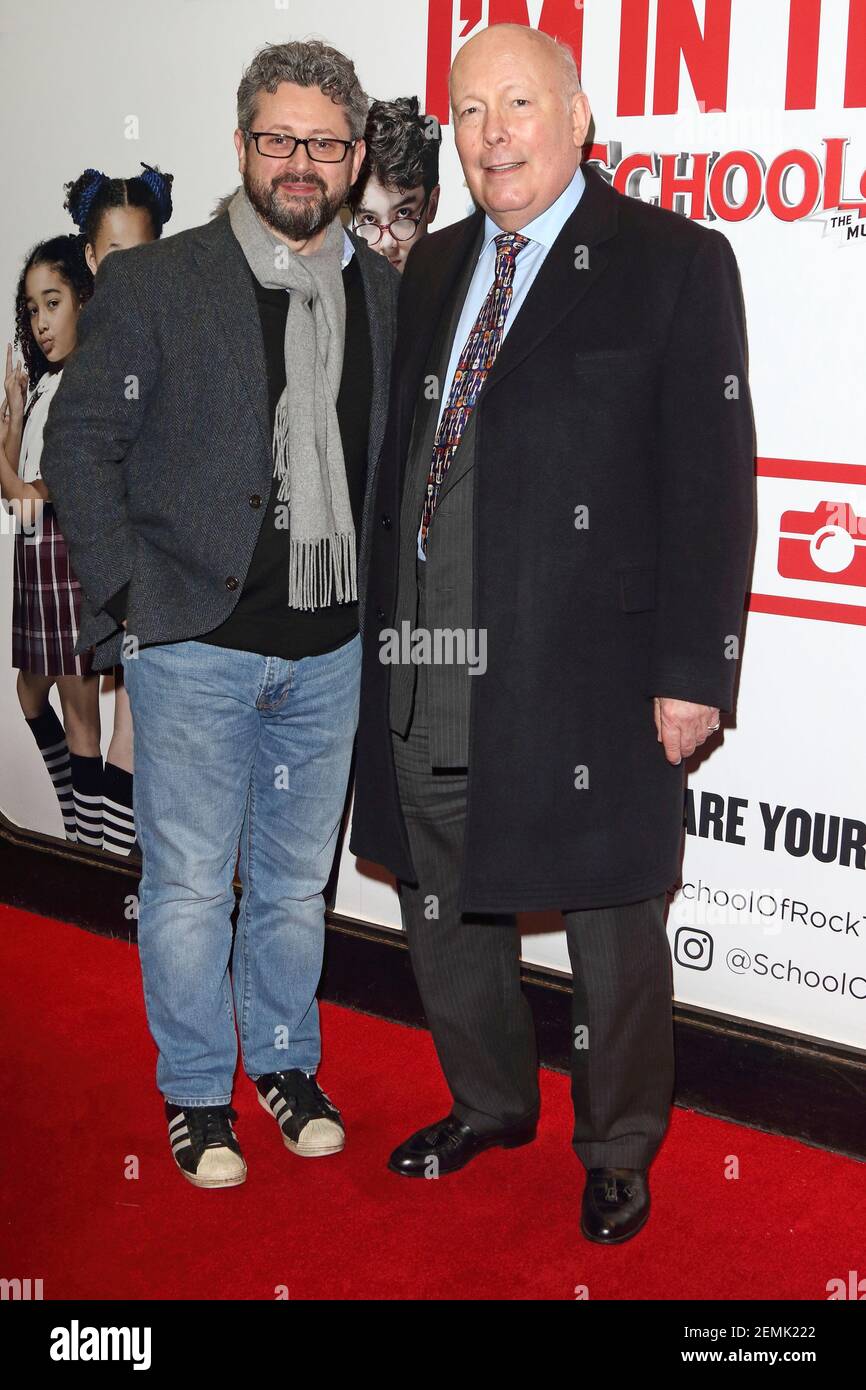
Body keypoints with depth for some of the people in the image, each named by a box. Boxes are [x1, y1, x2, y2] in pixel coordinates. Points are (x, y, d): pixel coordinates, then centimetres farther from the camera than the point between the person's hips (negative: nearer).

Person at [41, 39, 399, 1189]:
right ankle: (197, 1094, 23)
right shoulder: (151, 284, -4)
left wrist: (378, 587, 6)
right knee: (188, 885, 6)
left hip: (329, 650, 3)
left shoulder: (388, 295, 7)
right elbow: (80, 445, -3)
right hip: (193, 642, -3)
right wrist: (127, 594, -9)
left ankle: (286, 1062, 35)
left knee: (296, 880, 16)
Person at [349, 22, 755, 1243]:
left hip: (585, 678, -6)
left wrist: (691, 670, -14)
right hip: (426, 672, 6)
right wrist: (385, 630, 9)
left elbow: (710, 482, -9)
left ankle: (618, 1149, 32)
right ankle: (489, 1103, 43)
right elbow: (401, 459, 14)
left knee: (611, 926, 9)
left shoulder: (675, 262, -4)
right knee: (442, 907, 19)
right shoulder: (433, 269, 13)